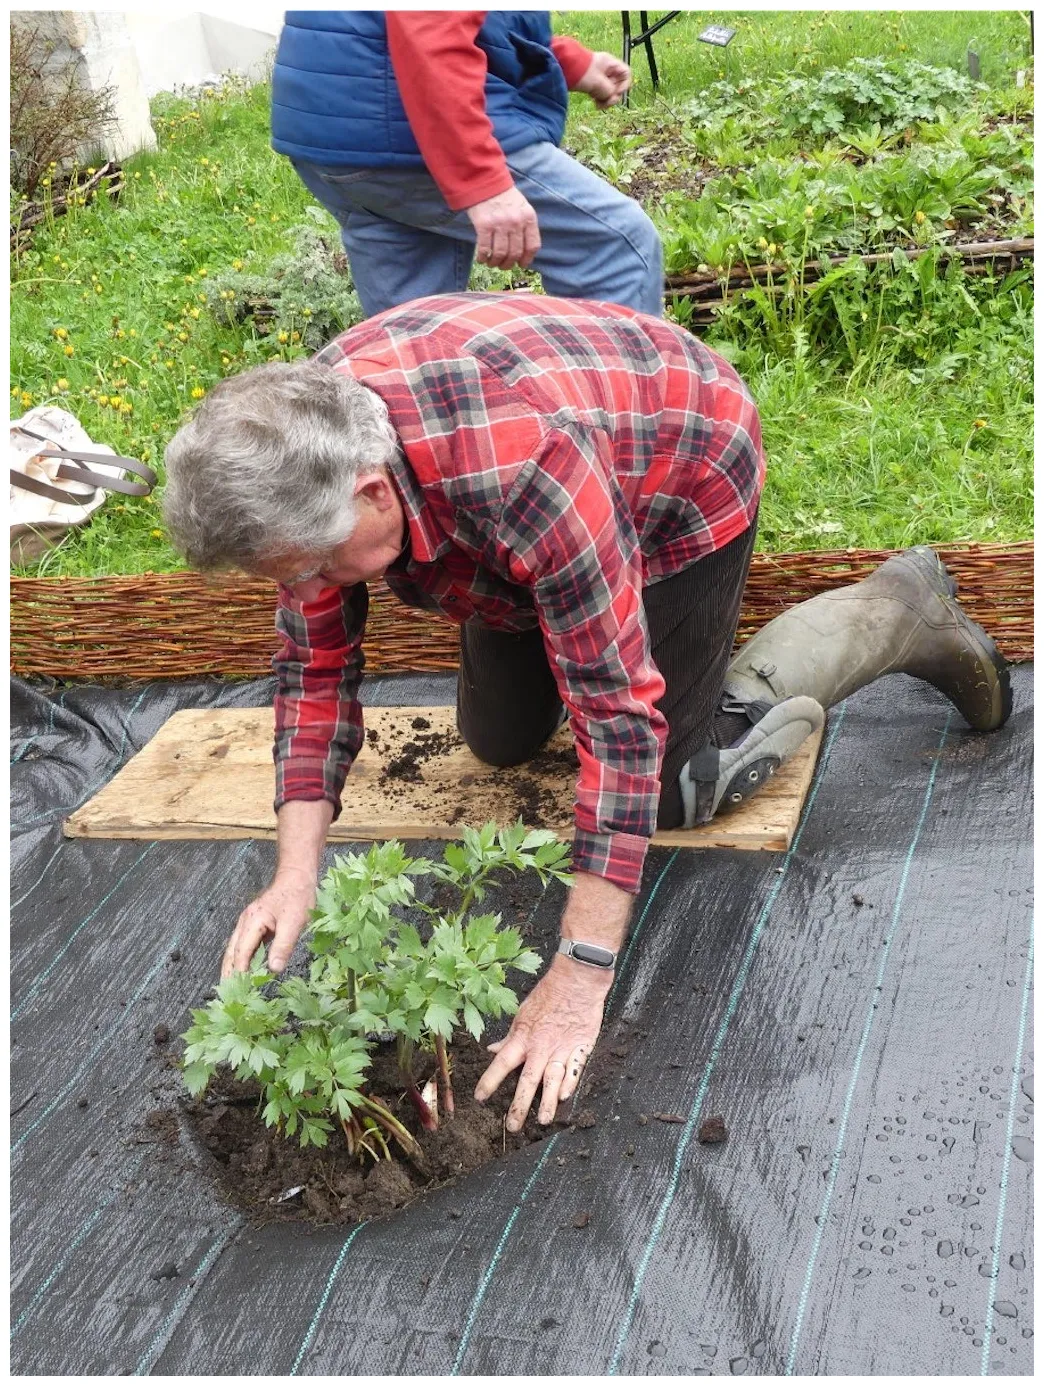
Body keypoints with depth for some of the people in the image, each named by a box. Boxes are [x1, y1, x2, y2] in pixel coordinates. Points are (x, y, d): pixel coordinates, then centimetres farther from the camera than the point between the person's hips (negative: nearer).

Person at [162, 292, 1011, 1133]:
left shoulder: (523, 468, -46)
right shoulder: (307, 449, -25)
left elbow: (620, 716, -42)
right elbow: (315, 666, -15)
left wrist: (581, 976, -41)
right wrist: (296, 877, -24)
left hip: (682, 480, -6)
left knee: (672, 786, -7)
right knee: (499, 742, 11)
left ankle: (895, 613, 8)